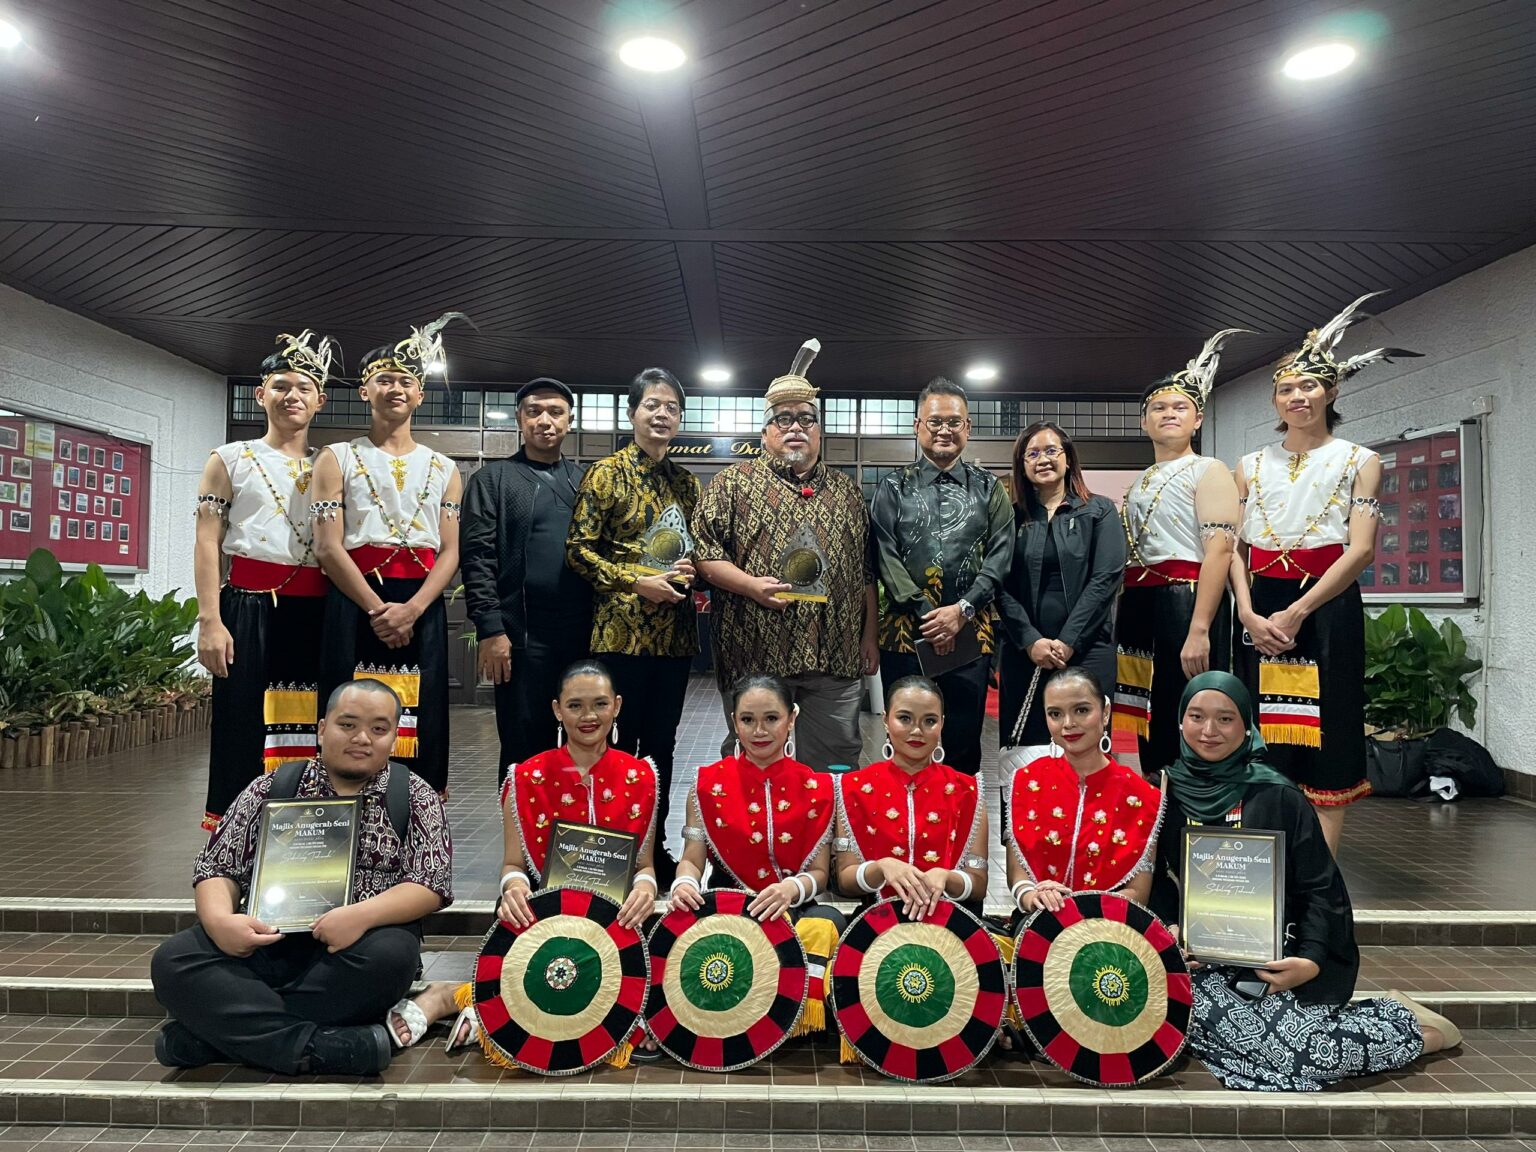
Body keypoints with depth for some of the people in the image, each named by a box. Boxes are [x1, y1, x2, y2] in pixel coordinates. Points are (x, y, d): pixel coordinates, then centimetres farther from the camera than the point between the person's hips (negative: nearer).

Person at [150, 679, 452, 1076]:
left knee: (389, 955, -35)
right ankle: (320, 1046, -31)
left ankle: (217, 1031, -22)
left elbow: (433, 884, -6)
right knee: (174, 960, -22)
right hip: (265, 942, 2)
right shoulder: (271, 789, 10)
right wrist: (219, 920, -16)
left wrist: (363, 914, -24)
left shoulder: (417, 797, 4)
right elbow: (217, 868, 7)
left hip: (358, 946, -2)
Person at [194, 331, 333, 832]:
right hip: (249, 608, -2)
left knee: (307, 728, 2)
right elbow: (208, 544, 1)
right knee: (243, 726, -1)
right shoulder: (230, 460, 8)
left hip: (315, 613, 2)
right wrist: (210, 620, -9)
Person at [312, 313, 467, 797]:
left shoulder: (443, 469, 14)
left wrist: (410, 609, -12)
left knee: (419, 726, 2)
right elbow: (328, 547, -2)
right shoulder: (337, 459, 9)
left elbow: (450, 553, 5)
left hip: (422, 610, 2)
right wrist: (377, 609, -13)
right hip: (355, 606, -2)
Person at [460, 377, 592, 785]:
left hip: (585, 636, 4)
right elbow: (477, 556, -3)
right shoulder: (493, 479, 6)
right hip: (523, 639, -3)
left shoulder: (585, 481, 17)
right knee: (524, 751, 3)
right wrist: (490, 629, -12)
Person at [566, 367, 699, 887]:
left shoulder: (686, 482, 14)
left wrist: (690, 572, -1)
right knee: (620, 744, 0)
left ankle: (655, 848, 22)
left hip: (673, 631, 5)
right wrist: (638, 582, -15)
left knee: (661, 744, 11)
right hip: (621, 628, -5)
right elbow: (579, 549, -7)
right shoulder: (607, 473, -2)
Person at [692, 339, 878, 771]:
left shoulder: (846, 491, 16)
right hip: (756, 655, -3)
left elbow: (866, 572, 17)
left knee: (835, 764, 10)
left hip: (835, 657, 3)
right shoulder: (734, 483, 4)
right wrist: (750, 585, -16)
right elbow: (702, 551, -3)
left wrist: (869, 637, 13)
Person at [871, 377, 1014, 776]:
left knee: (964, 743, 7)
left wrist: (962, 610, -13)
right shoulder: (894, 489, 6)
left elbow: (1000, 555, 1)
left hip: (971, 632, 1)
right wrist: (927, 618, -12)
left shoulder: (988, 489, 9)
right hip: (906, 632, -1)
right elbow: (886, 558, -3)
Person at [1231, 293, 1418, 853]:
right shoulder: (1252, 465, 14)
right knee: (1267, 739, 4)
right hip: (1260, 613, 3)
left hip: (1326, 609, -3)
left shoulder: (1358, 461, 5)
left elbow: (1362, 548, -6)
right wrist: (1250, 613, -9)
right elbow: (1234, 547, 7)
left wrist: (1296, 613, -15)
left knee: (1324, 740, -2)